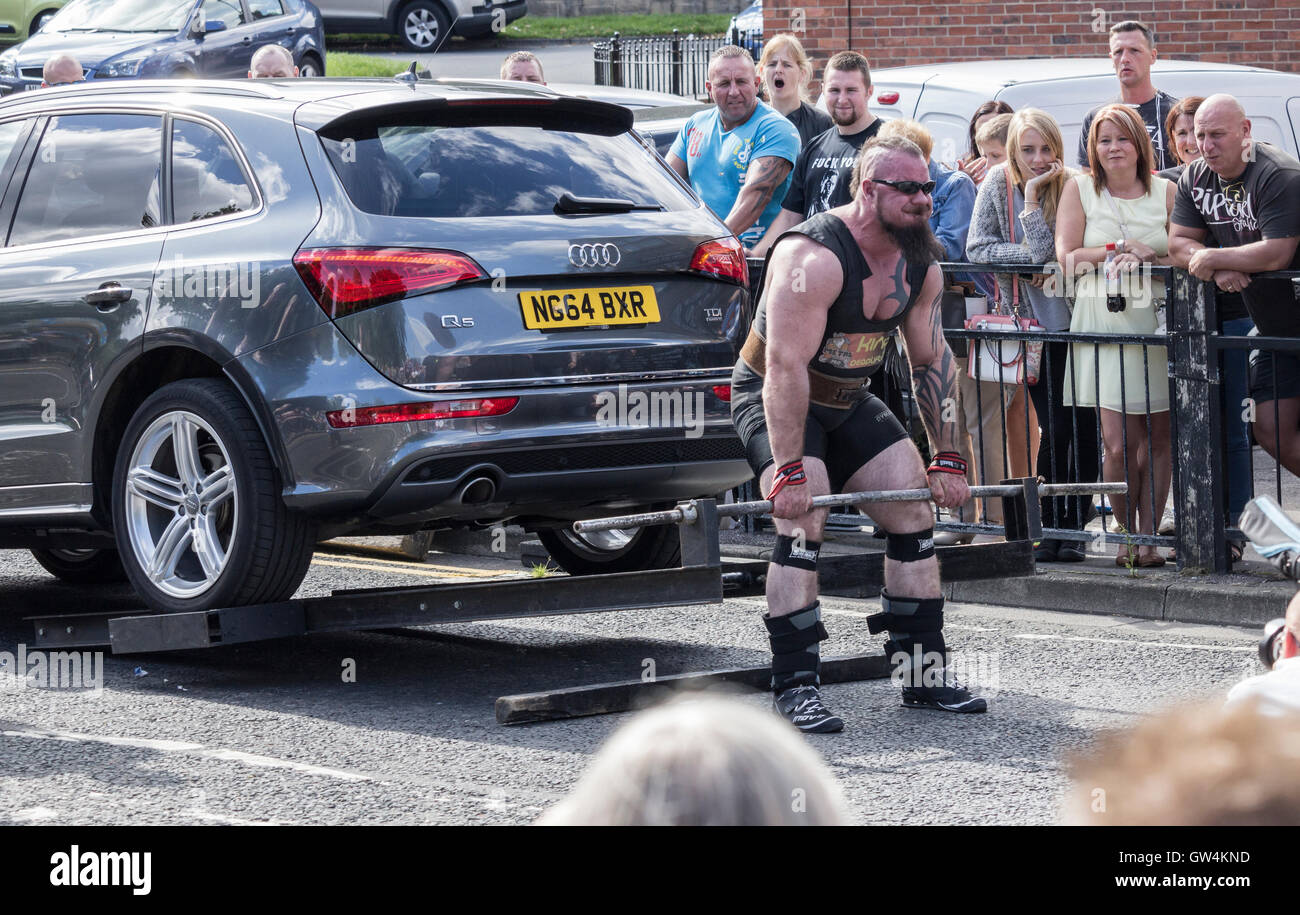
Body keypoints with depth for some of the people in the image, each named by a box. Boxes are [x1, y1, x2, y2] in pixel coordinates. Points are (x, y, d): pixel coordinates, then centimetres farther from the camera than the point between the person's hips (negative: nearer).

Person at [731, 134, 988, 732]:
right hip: (774, 399, -8)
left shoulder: (920, 263, -6)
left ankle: (924, 671, 9)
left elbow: (931, 360, 2)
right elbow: (786, 365, -33)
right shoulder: (814, 257, -30)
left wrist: (947, 459, 0)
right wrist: (789, 471, -36)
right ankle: (794, 686, -20)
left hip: (848, 402, 8)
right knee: (803, 519, -24)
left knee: (915, 509, 1)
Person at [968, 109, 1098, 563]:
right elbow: (977, 247, -3)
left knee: (1083, 425, -3)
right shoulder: (998, 184, 0)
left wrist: (1033, 198, -19)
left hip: (1074, 317, -1)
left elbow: (1049, 251, -19)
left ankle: (1072, 526, 7)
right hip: (1032, 322, 1)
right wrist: (1024, 256, -14)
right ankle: (1050, 529, 5)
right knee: (1057, 427, -5)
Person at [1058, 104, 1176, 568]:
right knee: (1119, 443, -7)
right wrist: (1122, 248, -10)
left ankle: (1148, 537, 8)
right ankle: (1126, 535, 7)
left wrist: (1147, 258, -14)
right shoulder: (1080, 189, 6)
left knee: (1157, 439, 1)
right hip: (1103, 328, -1)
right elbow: (1066, 256, -1)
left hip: (1157, 326, 1)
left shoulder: (1165, 191, 8)